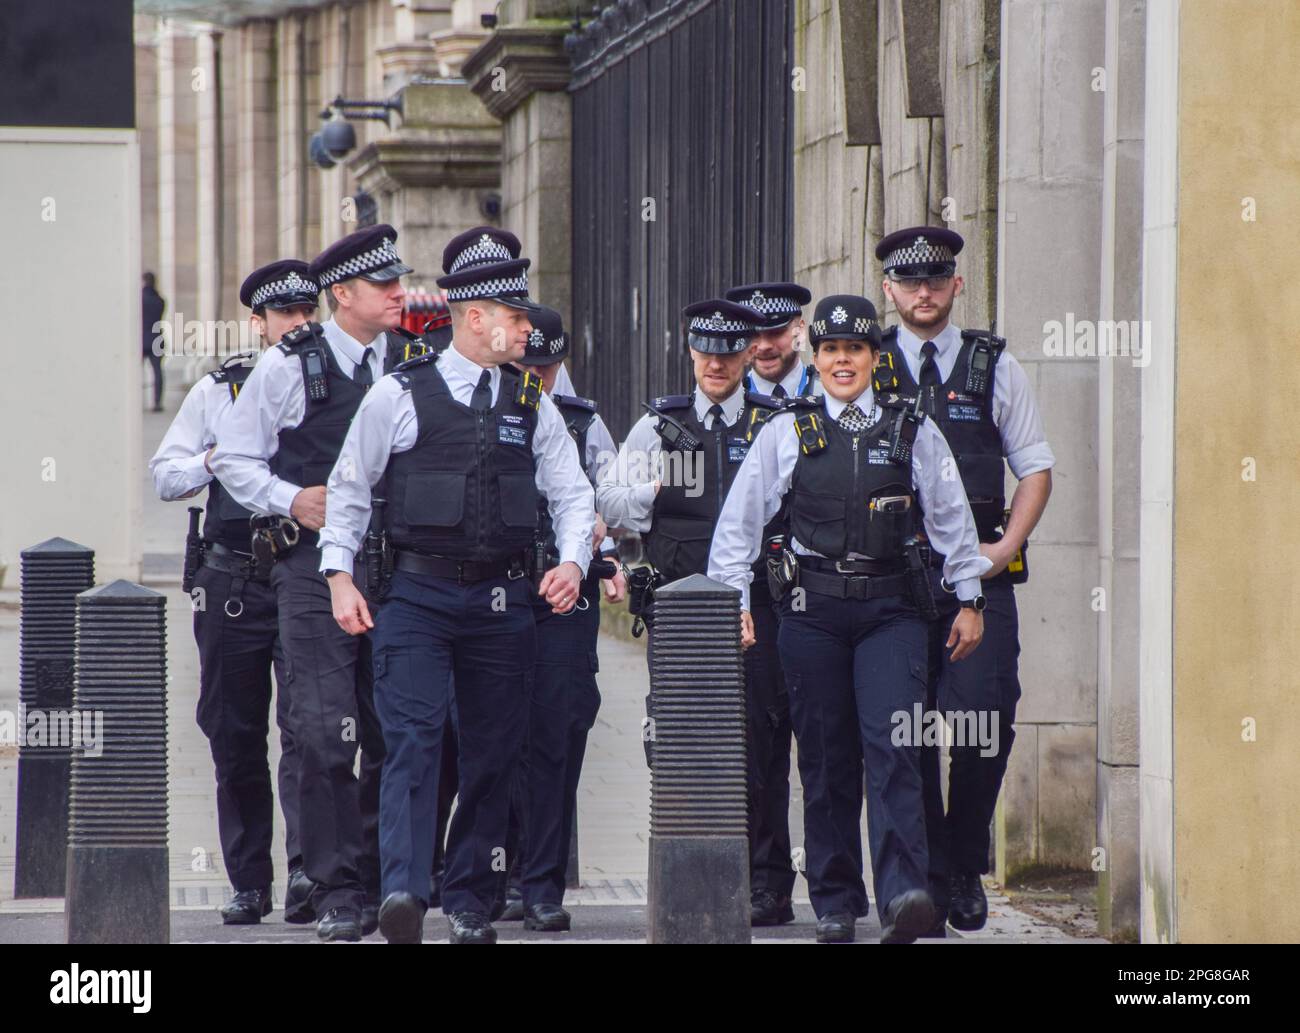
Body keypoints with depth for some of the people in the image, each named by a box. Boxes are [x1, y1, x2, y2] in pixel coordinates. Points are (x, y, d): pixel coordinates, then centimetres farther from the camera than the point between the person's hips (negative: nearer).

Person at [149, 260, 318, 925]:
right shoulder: (218, 391, 10)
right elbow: (165, 475, 11)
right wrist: (215, 460, -6)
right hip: (233, 587, 2)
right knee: (235, 737, 5)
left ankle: (305, 871, -22)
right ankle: (249, 885, 14)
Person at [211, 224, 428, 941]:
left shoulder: (416, 363, 9)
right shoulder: (289, 365, 0)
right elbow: (233, 459, 5)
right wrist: (292, 500, -9)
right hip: (315, 565, -3)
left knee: (391, 733, 5)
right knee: (325, 732, -10)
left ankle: (380, 886, 15)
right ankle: (337, 891, -6)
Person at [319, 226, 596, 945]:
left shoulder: (533, 407, 11)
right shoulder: (399, 395, 1)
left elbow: (572, 495, 15)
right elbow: (349, 488, 6)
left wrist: (572, 563, -3)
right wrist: (339, 575, -2)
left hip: (502, 601, 4)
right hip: (417, 595, -4)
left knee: (492, 754, 6)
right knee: (413, 742, -15)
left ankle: (469, 899, 16)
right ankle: (404, 892, -24)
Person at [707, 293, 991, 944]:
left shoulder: (913, 432, 9)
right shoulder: (786, 433, 8)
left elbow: (950, 518, 15)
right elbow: (739, 522, 8)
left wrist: (969, 598, 14)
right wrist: (733, 604, 2)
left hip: (891, 609, -1)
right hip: (814, 610, 1)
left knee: (893, 748, -14)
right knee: (826, 757, 3)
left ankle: (902, 895, -21)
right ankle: (835, 902, 12)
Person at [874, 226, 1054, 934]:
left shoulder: (994, 366, 9)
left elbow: (1034, 468, 12)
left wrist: (1004, 548, -2)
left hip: (978, 571, 0)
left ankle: (966, 870, 9)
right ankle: (928, 882, 8)